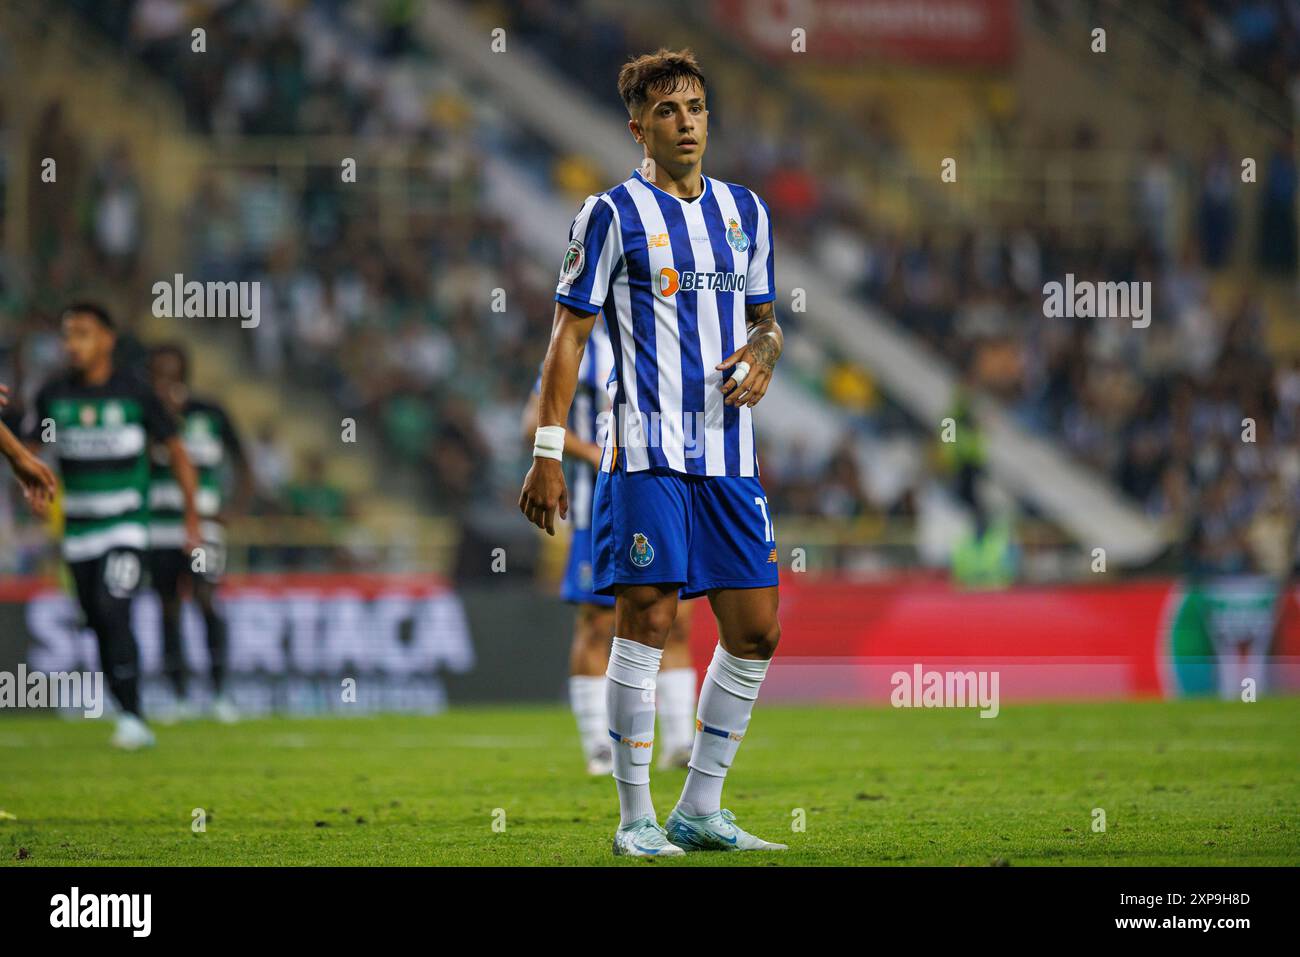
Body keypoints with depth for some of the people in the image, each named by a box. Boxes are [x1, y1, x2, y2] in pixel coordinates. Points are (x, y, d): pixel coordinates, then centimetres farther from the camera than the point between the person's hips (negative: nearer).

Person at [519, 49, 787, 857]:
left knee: (756, 631, 4)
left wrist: (762, 352, -1)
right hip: (648, 451, -6)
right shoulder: (615, 214, -2)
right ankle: (636, 819, -1)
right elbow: (569, 336, -3)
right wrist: (548, 454, -9)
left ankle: (700, 811, 15)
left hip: (730, 455, 6)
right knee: (648, 620, -9)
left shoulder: (745, 211, 14)